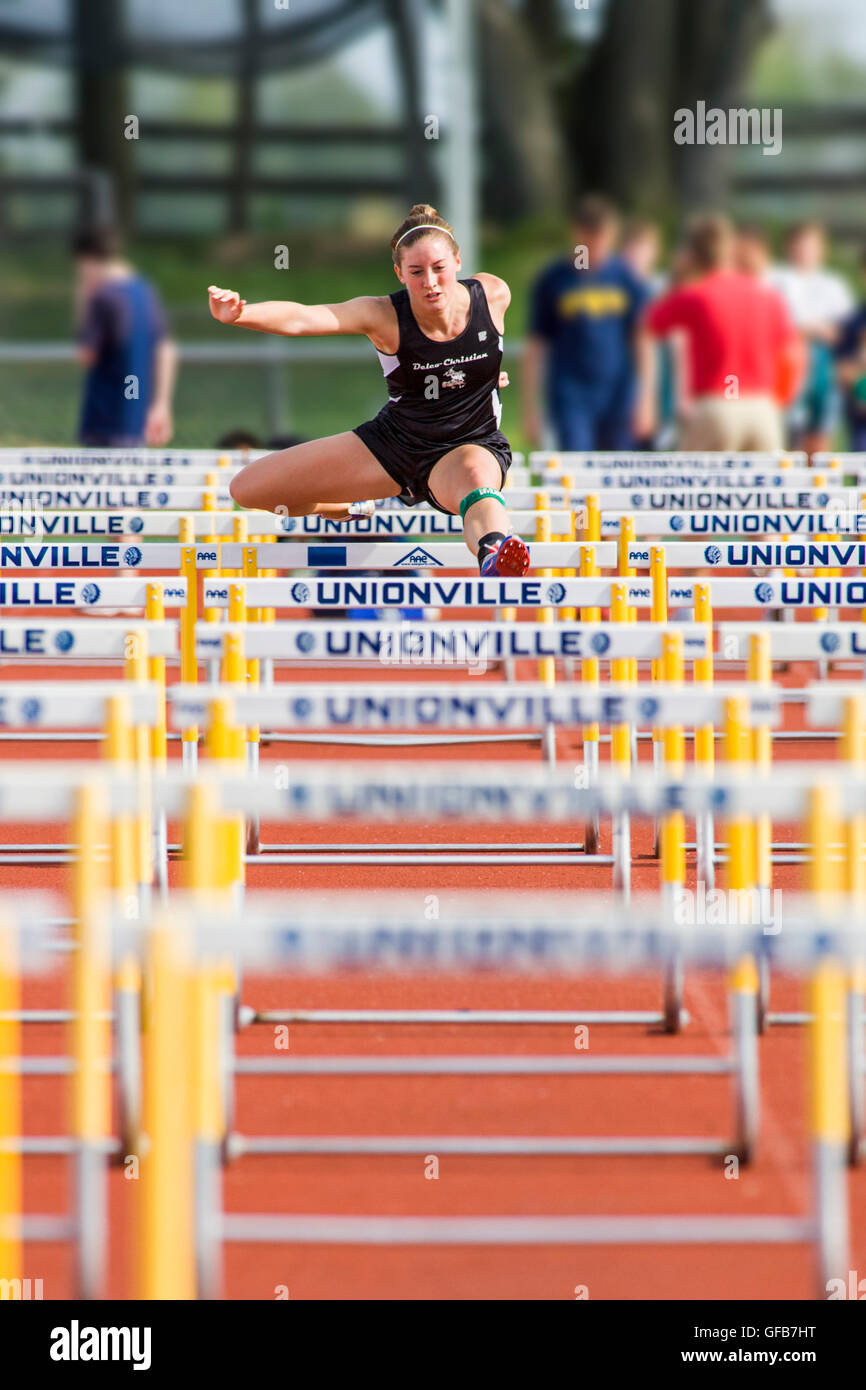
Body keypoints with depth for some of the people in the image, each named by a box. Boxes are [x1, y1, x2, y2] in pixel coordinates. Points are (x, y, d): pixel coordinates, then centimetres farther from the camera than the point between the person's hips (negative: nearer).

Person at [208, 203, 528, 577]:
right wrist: (240, 314, -55)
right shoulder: (383, 315, -21)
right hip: (394, 441, 2)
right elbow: (299, 319, -37)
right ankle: (354, 509, 32)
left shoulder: (494, 295, -15)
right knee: (247, 488, 2)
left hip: (471, 444, -2)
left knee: (476, 478, -43)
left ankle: (494, 554, -77)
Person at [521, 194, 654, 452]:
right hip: (570, 398, -2)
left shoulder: (628, 278, 4)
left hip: (618, 397, 2)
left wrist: (644, 400, -2)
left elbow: (643, 343, 5)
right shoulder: (552, 282, 0)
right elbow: (535, 346, 3)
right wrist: (530, 409, 0)